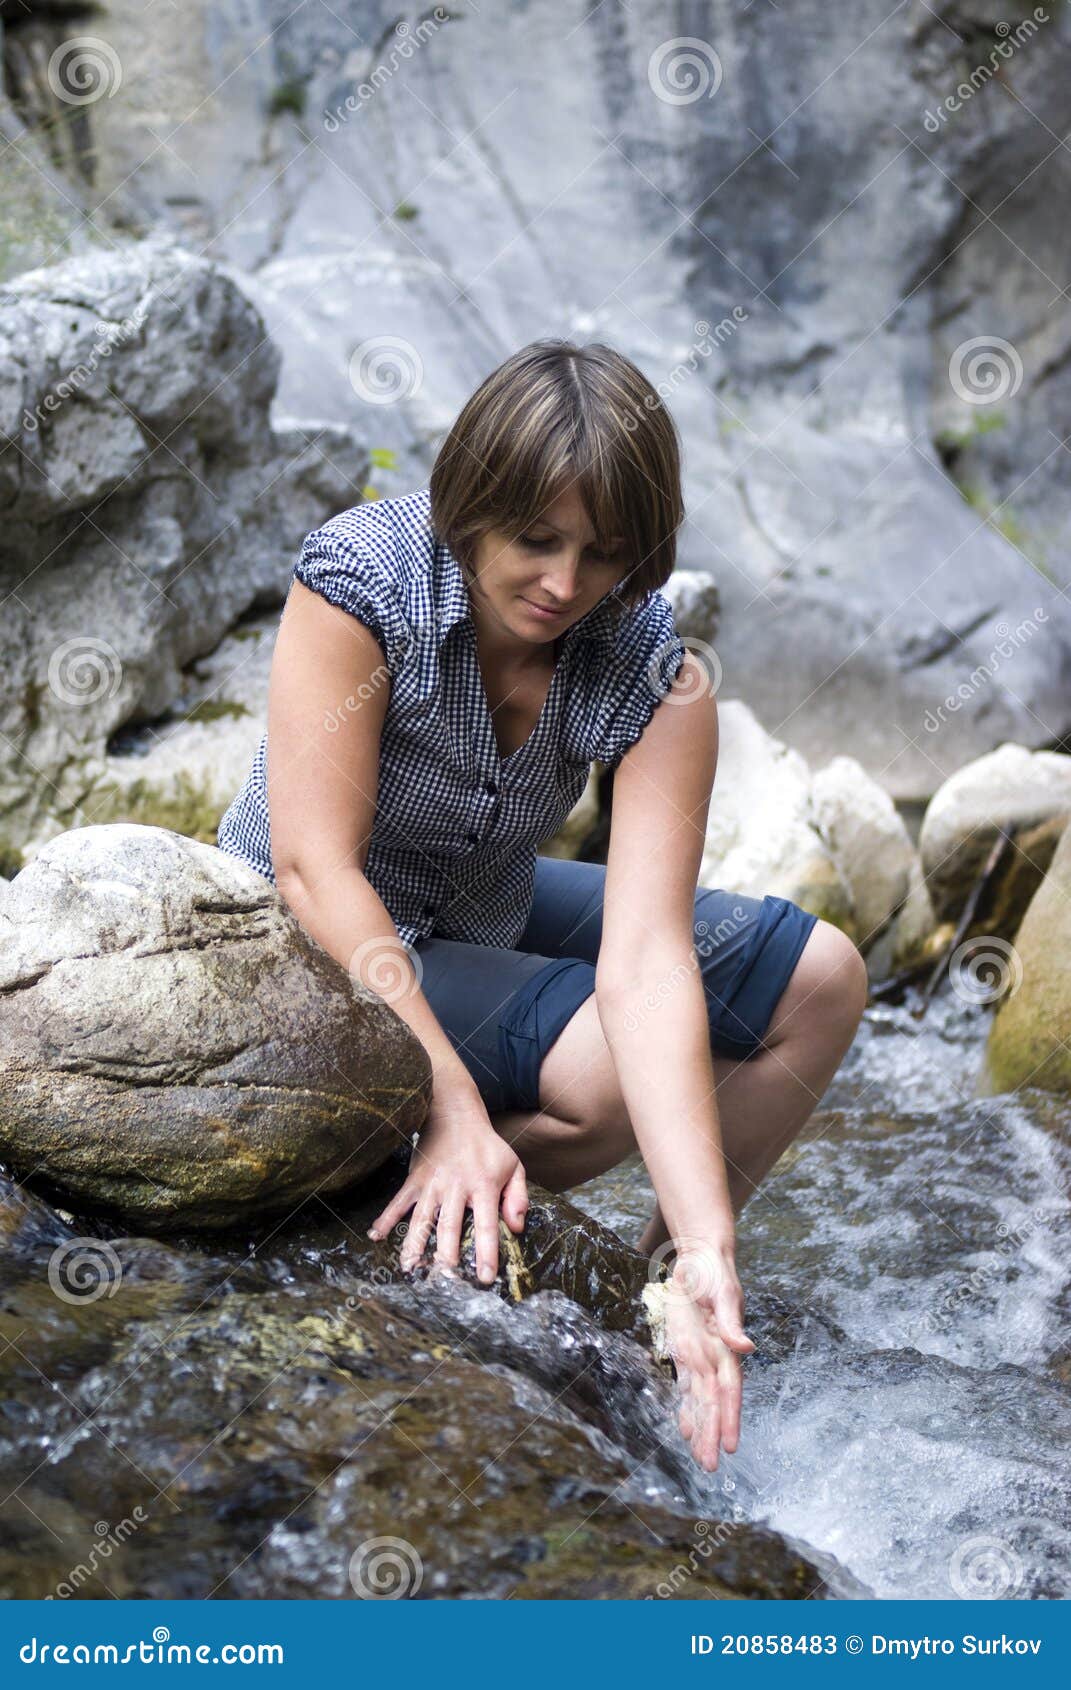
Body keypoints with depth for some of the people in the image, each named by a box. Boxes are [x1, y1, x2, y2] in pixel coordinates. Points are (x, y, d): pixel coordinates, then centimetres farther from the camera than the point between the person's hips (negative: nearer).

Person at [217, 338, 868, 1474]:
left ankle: (669, 1280, 13)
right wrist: (453, 1100, -40)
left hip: (488, 912, 6)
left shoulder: (654, 668, -20)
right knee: (610, 1073, -28)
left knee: (820, 978, 0)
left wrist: (708, 1247, -37)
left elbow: (646, 958, -28)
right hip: (309, 944, -5)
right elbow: (316, 865, -31)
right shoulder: (362, 576, -28)